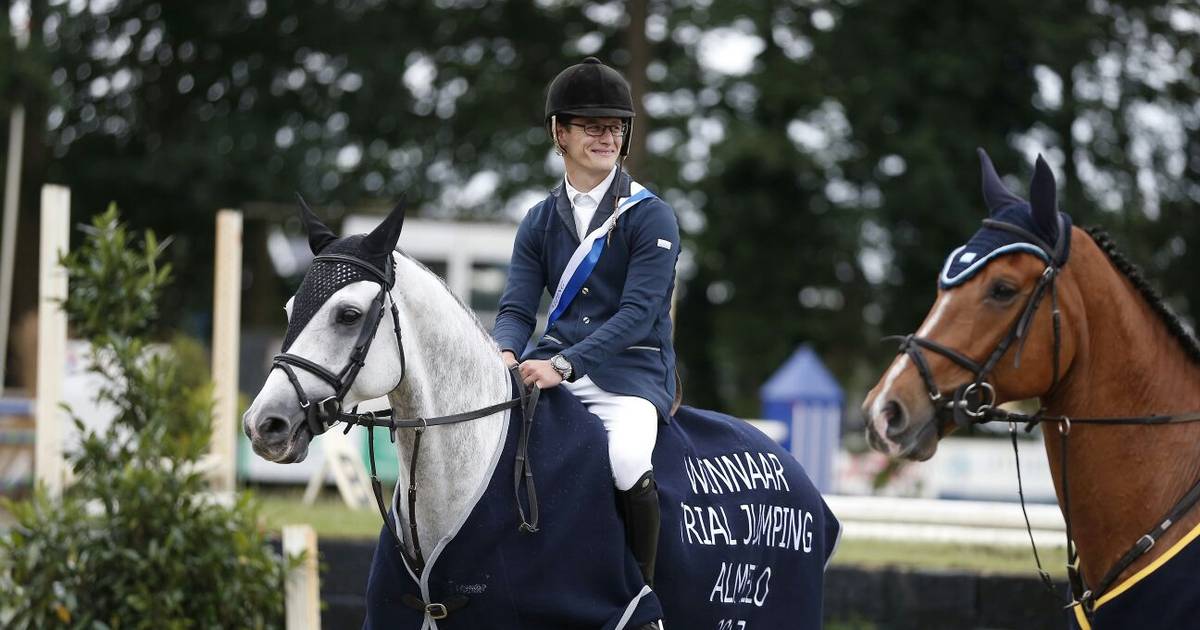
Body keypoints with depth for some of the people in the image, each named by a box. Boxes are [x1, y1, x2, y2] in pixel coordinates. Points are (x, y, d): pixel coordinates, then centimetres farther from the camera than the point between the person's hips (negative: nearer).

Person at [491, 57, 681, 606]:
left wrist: (563, 365, -27)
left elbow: (637, 314, -14)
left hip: (630, 373, -5)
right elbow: (518, 307, 4)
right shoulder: (540, 222, 12)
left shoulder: (651, 218, -4)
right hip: (553, 366, 5)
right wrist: (505, 354, -21)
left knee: (628, 463, -34)